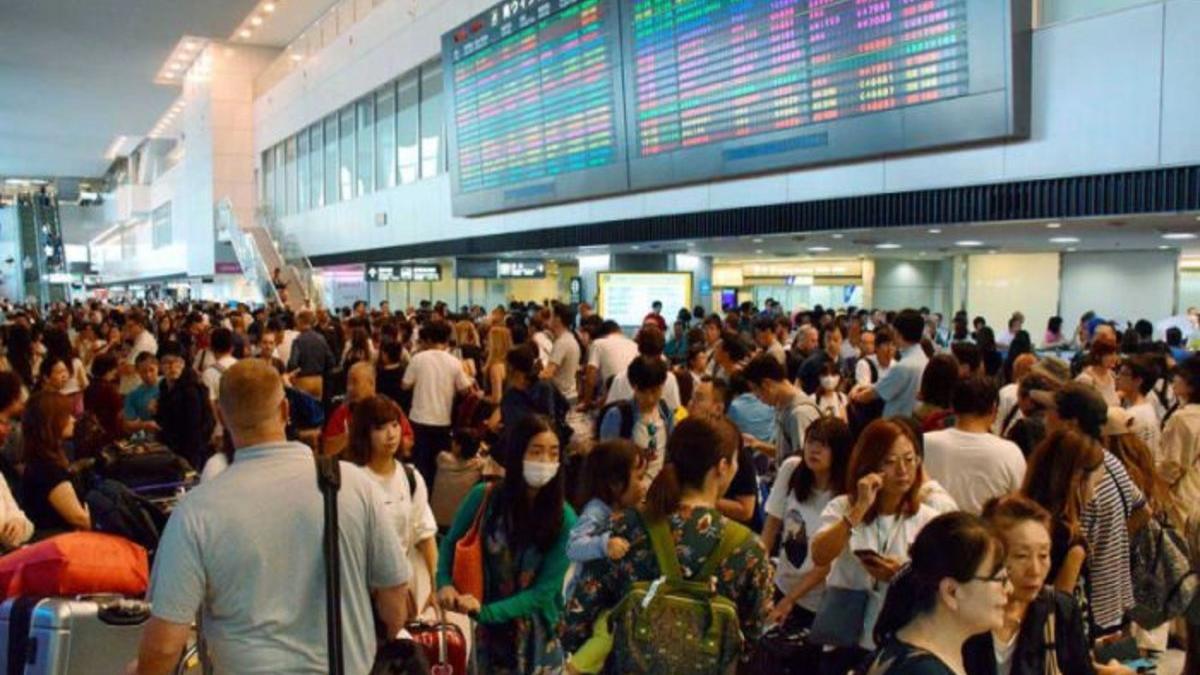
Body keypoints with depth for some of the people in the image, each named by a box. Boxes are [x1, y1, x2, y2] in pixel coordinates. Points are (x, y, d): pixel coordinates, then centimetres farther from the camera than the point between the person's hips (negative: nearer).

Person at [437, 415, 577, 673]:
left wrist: (485, 611, -25)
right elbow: (450, 543, 3)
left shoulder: (564, 519, -17)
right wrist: (445, 583, -16)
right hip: (489, 630, 1)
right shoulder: (483, 497, -13)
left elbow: (544, 590, -16)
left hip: (537, 634, -1)